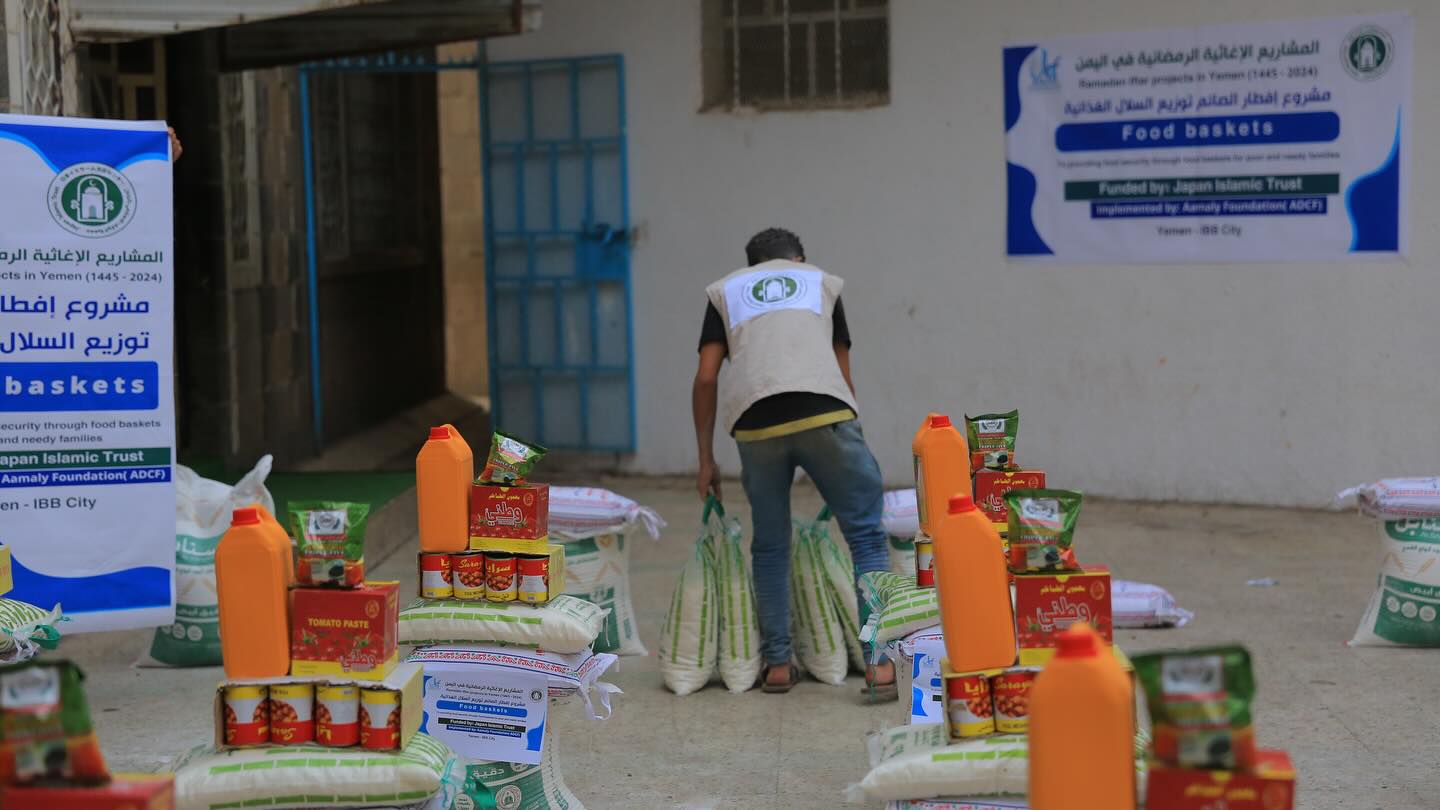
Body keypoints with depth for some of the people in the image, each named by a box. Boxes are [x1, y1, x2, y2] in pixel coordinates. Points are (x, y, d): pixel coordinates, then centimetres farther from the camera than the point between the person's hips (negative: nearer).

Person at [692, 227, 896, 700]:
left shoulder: (725, 291, 27)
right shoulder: (823, 282, 29)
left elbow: (706, 379, 16)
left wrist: (706, 459, 21)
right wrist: (846, 438, 33)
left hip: (756, 422, 1)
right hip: (824, 413, -1)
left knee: (770, 546, 16)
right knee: (866, 533, 5)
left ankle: (777, 664, 17)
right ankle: (879, 663, -4)